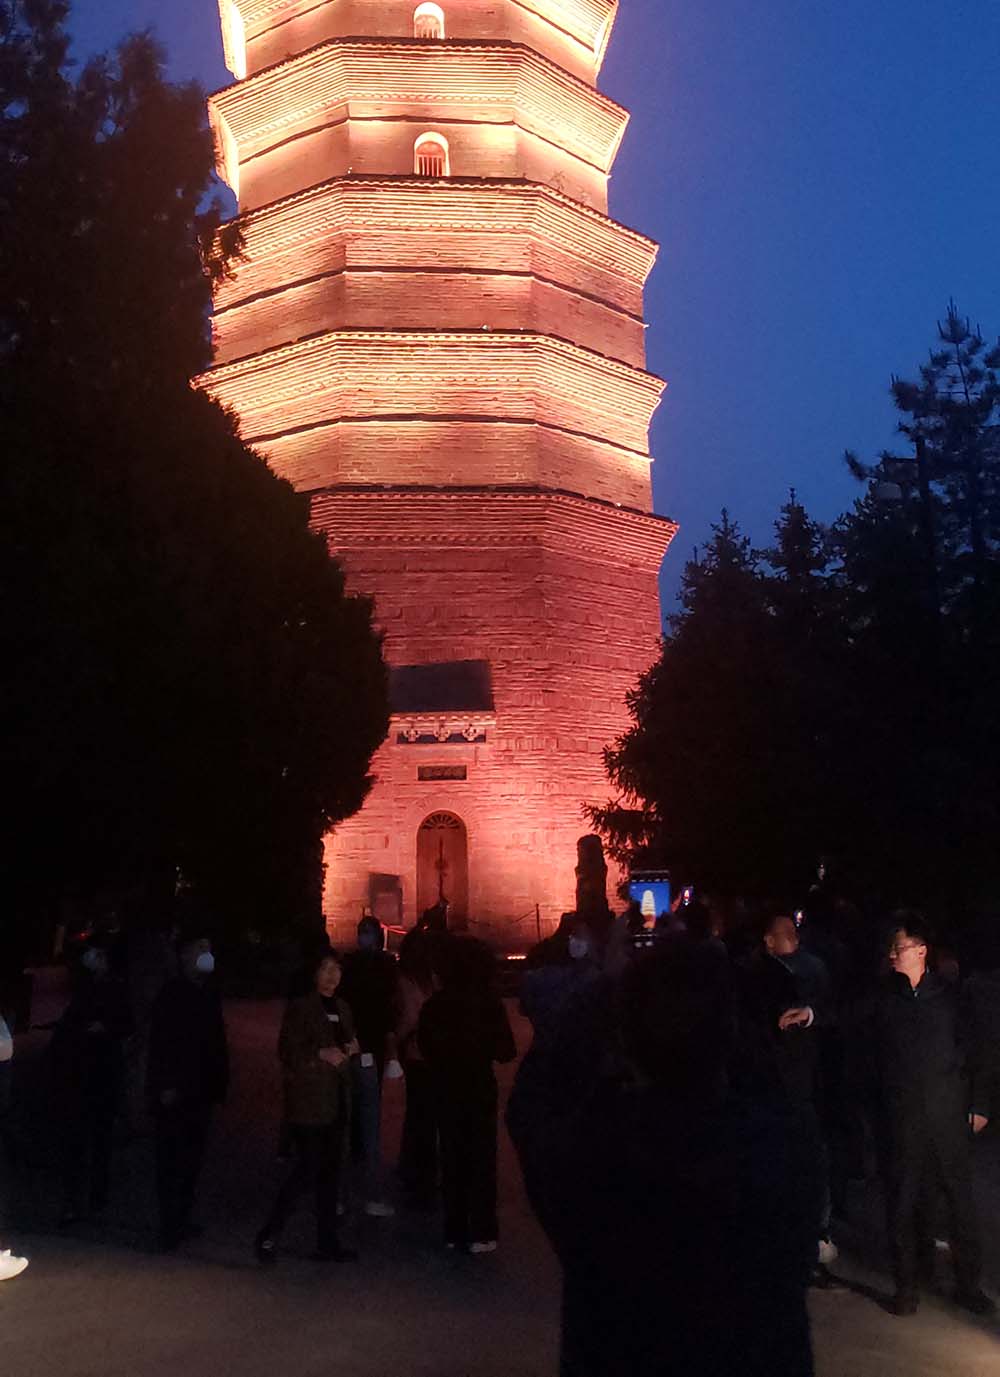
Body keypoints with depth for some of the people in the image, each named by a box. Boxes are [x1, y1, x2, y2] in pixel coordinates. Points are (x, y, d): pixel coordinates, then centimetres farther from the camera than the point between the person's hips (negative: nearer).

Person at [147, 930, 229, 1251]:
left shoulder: (209, 994, 12)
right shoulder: (172, 994, -10)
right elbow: (160, 1042, -15)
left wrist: (220, 1080, 11)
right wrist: (165, 1086, -18)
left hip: (201, 1090, 7)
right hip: (175, 1093, -7)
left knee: (192, 1157, 13)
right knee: (172, 1160, -2)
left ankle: (182, 1219, 24)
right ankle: (171, 1227, 5)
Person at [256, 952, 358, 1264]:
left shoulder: (342, 1009, 14)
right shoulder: (300, 1007, -8)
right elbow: (287, 1052, -11)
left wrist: (350, 1050, 2)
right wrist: (321, 1054, -22)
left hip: (335, 1103, 7)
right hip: (307, 1102, -7)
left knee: (330, 1173, 11)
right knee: (308, 1170, -8)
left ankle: (327, 1242, 20)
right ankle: (269, 1236, 8)